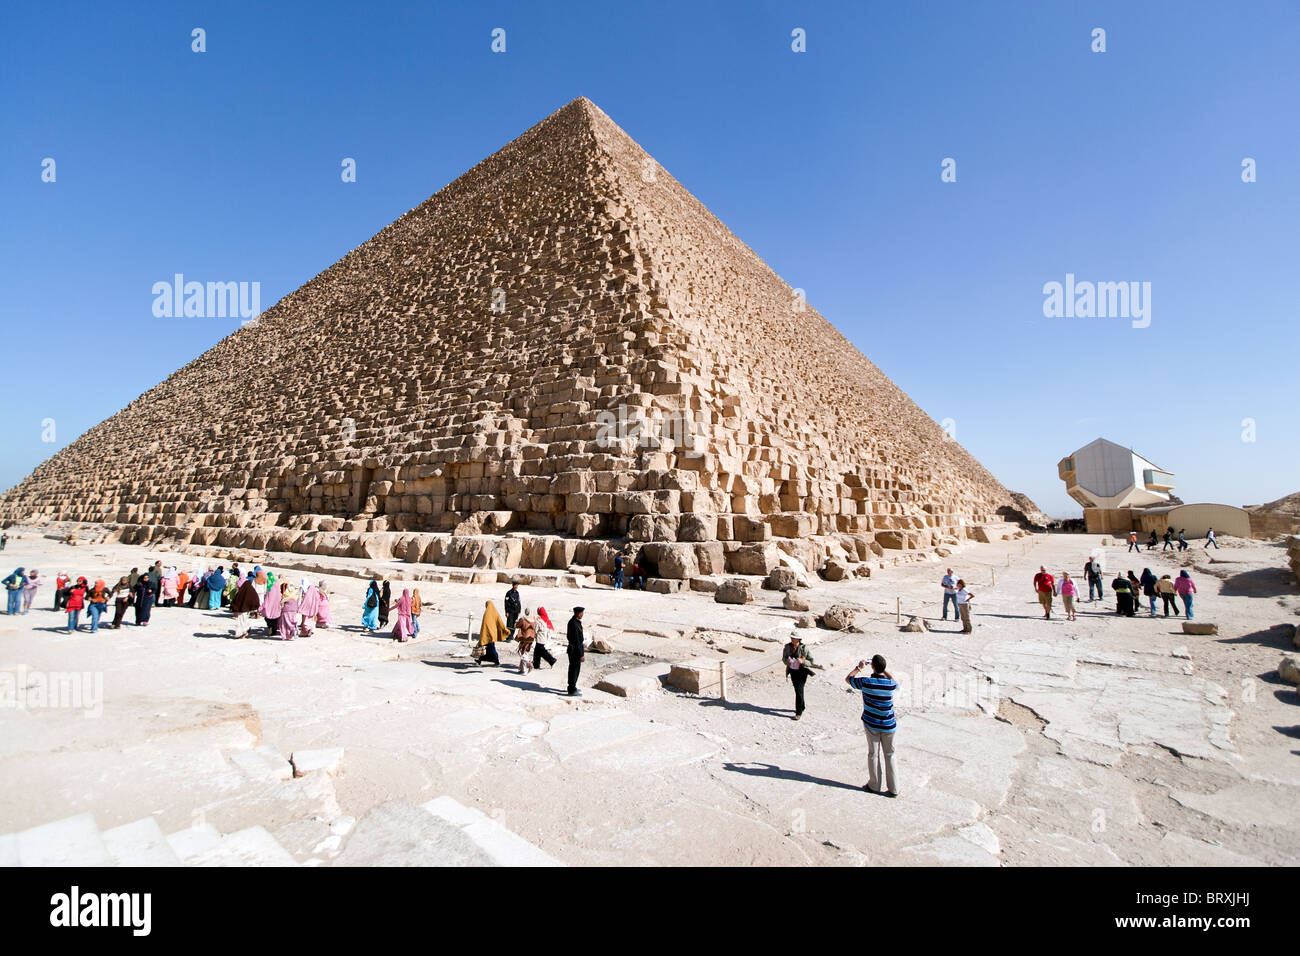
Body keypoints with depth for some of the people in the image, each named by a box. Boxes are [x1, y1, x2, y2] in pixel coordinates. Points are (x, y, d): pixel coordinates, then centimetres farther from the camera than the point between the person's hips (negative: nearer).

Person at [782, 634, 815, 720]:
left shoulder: (804, 648, -17)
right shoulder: (788, 647, -7)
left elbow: (811, 661, -10)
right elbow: (784, 658, 2)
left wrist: (803, 661, -28)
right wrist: (787, 661, -20)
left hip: (801, 672, -5)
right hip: (792, 671, 5)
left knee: (799, 691, -10)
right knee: (797, 689, 18)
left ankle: (799, 712, -1)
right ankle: (801, 707, 39)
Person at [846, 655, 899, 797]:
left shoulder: (866, 682, -17)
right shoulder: (890, 684, -13)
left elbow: (848, 679, 1)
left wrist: (859, 667, 11)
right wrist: (884, 669, 16)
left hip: (871, 724, -1)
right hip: (889, 726, 1)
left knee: (873, 754, 12)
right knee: (889, 755, 13)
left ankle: (873, 786, 23)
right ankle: (893, 788, 18)